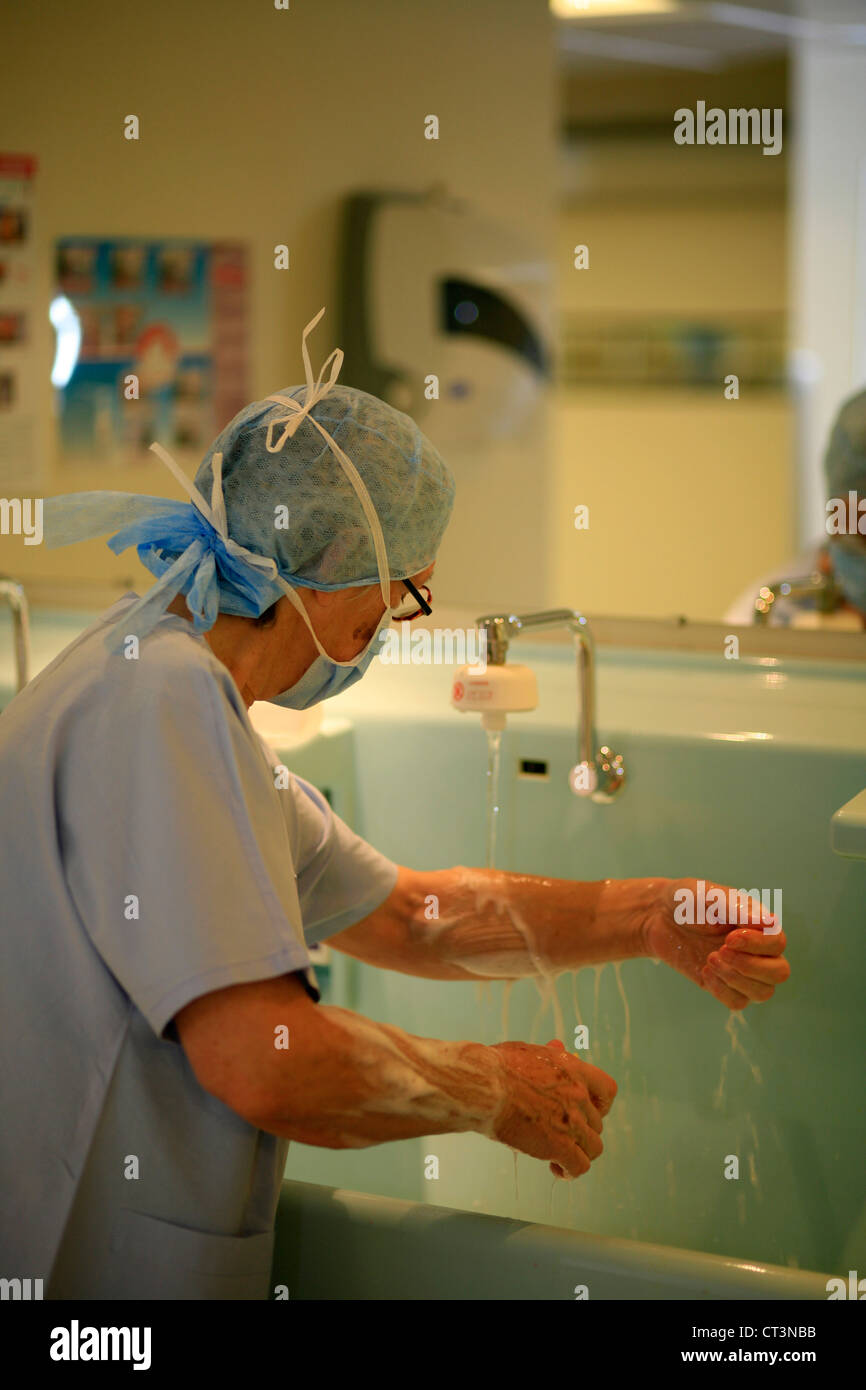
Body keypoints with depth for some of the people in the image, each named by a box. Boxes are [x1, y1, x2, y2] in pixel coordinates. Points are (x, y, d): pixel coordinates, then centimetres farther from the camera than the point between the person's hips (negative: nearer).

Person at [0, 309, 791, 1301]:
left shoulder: (184, 695, 15)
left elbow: (409, 917, 21)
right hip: (93, 1272, -9)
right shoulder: (165, 700, -18)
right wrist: (497, 1092, -8)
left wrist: (650, 919, 15)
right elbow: (264, 1062, -24)